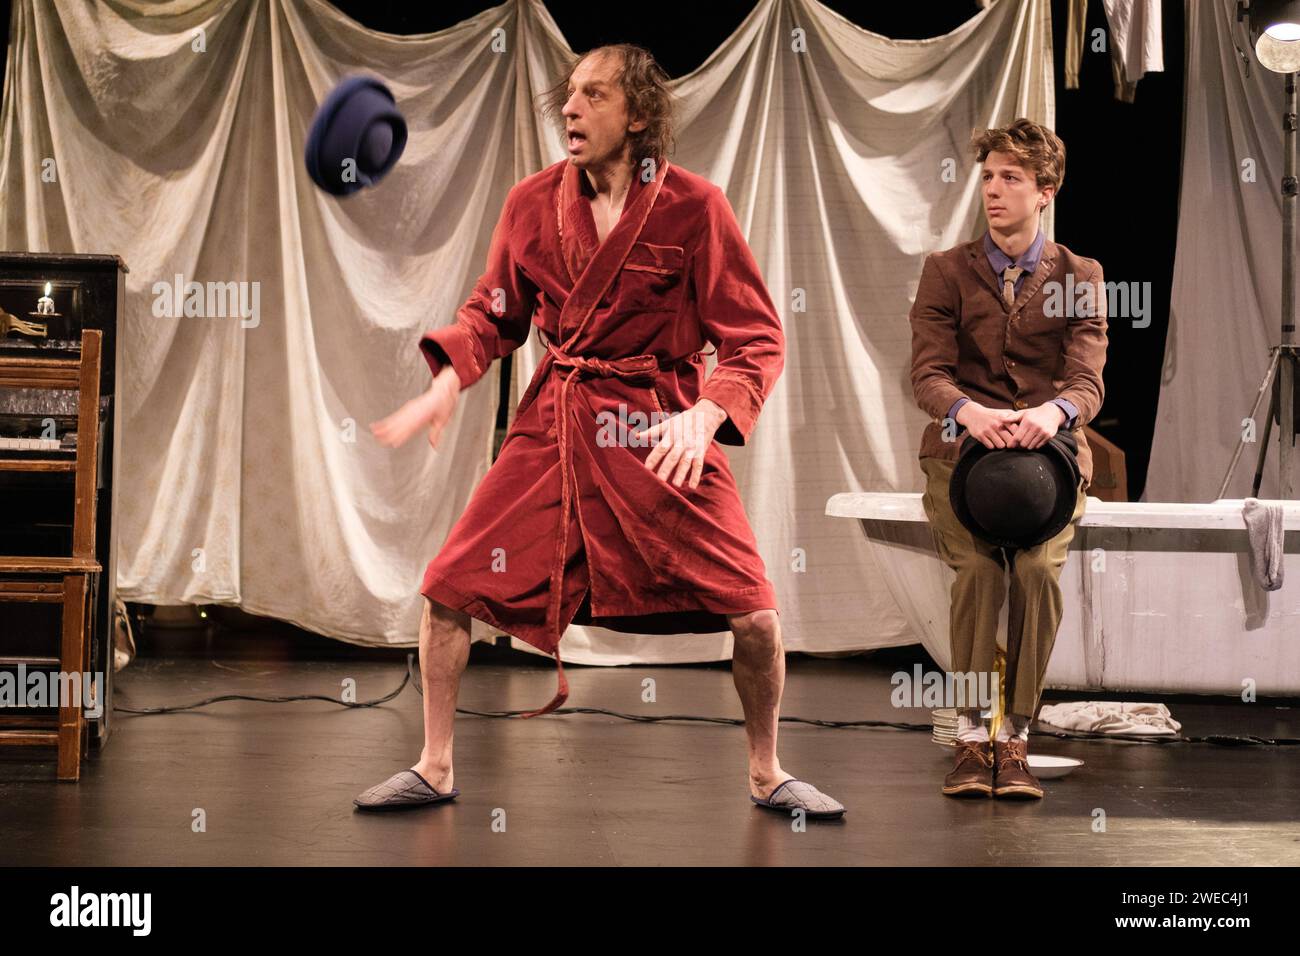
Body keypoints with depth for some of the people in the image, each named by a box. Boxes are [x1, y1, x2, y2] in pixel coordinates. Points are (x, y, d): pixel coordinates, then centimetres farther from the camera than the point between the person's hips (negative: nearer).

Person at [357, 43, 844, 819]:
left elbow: (757, 338, -7)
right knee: (450, 590, -4)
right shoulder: (534, 202, 2)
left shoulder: (693, 206, -8)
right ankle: (435, 769, 15)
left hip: (663, 435, -3)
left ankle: (767, 775, 14)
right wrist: (448, 383, -4)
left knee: (754, 616, -11)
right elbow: (492, 314, 15)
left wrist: (704, 416, -23)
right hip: (553, 431, 3)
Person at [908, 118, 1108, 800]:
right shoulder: (946, 271, 8)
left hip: (1048, 449, 0)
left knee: (1038, 569, -26)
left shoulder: (1079, 276, 8)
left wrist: (1055, 411, -30)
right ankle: (970, 738, -13)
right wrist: (967, 411, -28)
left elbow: (1087, 379, -4)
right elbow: (928, 373, -4)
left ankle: (1014, 739, -13)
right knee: (977, 568, -25)